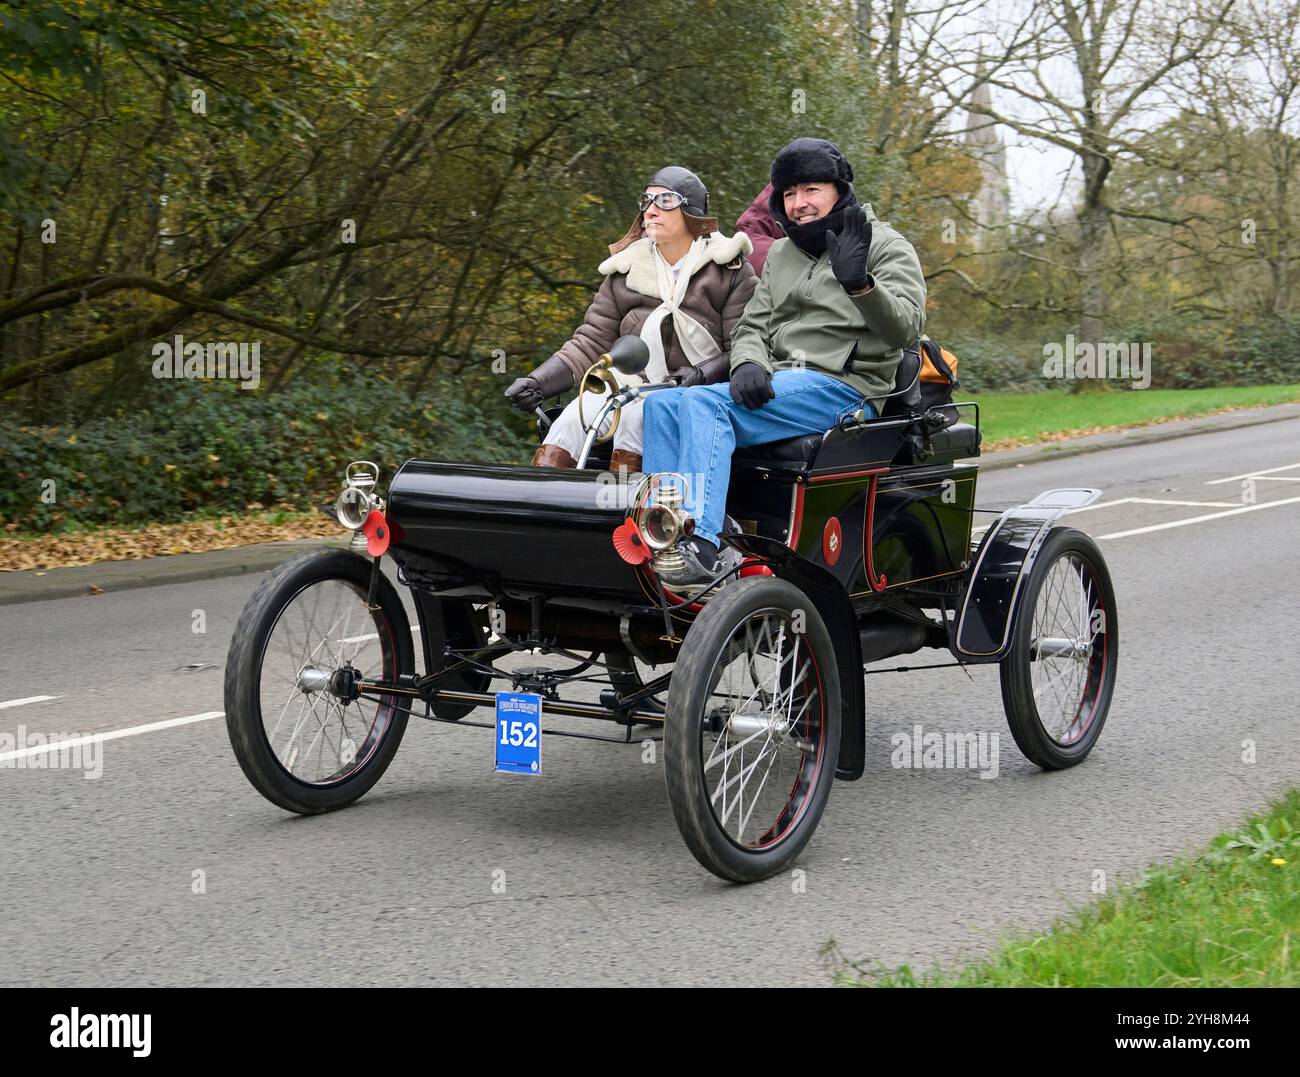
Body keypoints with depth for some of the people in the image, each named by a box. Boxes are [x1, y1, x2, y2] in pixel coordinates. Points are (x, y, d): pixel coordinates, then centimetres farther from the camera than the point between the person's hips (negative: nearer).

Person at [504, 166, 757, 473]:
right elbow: (590, 342, 12)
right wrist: (538, 382, -3)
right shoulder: (627, 269, 16)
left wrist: (700, 375, -21)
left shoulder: (731, 271, 5)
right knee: (570, 421, -25)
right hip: (629, 388, 4)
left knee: (636, 417, -34)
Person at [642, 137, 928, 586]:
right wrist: (748, 363, -6)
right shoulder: (781, 254, 24)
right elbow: (752, 326, 19)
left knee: (705, 402, -30)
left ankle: (702, 547, -42)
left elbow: (905, 327, -13)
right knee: (661, 403, -17)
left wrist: (860, 284, -33)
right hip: (779, 386, 7)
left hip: (845, 388, -7)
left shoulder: (886, 246, 3)